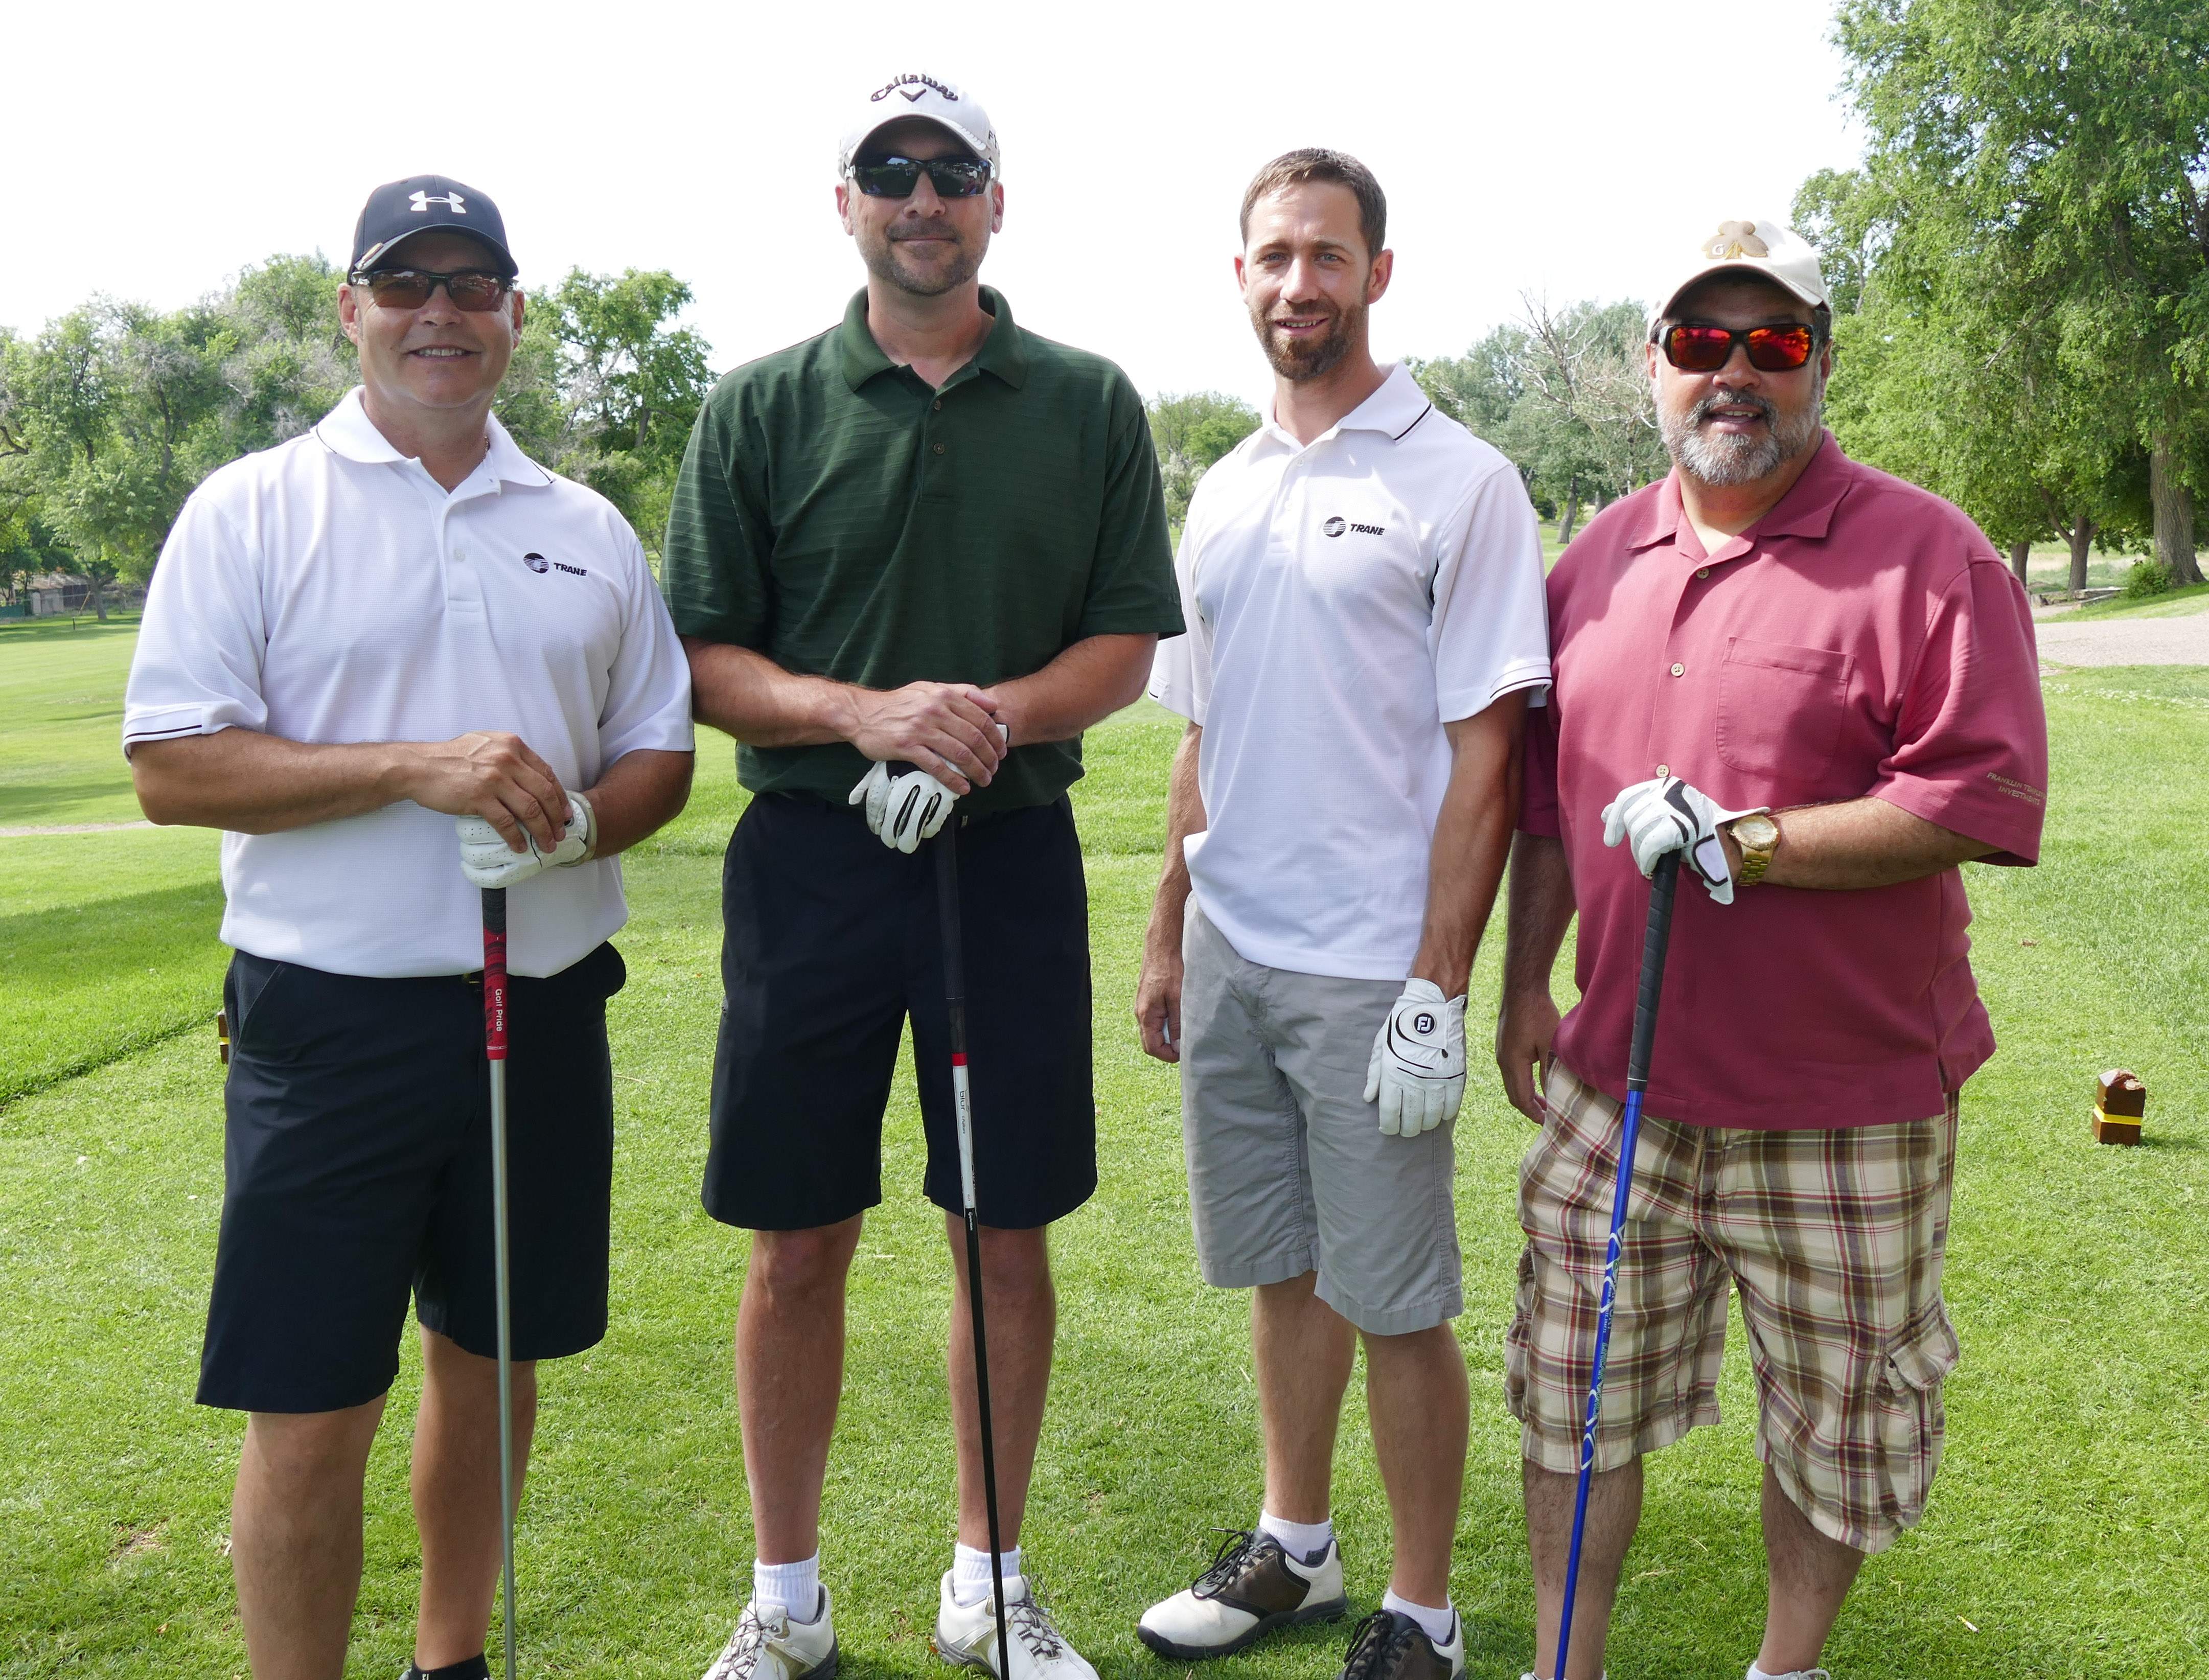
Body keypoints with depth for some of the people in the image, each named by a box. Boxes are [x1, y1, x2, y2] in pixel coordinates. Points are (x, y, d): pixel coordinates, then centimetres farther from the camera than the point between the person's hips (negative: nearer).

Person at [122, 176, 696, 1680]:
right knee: (307, 1415, 0)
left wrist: (577, 820, -10)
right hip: (334, 1015, -3)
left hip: (545, 1005, 4)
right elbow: (172, 767, -8)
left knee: (492, 1356, 16)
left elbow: (661, 748, 12)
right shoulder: (252, 511, -1)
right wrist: (419, 769, -19)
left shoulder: (588, 529, 10)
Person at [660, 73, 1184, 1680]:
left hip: (1011, 848, 1)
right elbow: (704, 658, 1)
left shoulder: (1091, 403, 6)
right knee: (799, 1245, 7)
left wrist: (992, 717, -14)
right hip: (810, 854, 0)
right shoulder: (761, 407, 4)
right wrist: (863, 712, -17)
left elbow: (1128, 643, 5)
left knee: (1009, 1237, 8)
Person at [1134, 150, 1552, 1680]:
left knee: (1396, 1302, 3)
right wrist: (1168, 938, 15)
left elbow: (1484, 753, -11)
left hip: (1368, 970, -6)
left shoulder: (1460, 481, -6)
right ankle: (1295, 1550, 34)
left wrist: (1438, 990, -16)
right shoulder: (1225, 492, 13)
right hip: (1230, 958, 6)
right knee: (1283, 1270, 17)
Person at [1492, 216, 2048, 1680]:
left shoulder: (1927, 555, -9)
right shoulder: (1597, 563, 8)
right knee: (1576, 1389, 13)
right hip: (1616, 1079, 5)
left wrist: (1746, 841, -21)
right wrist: (1527, 985, 12)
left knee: (1834, 1418, 13)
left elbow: (1986, 799, -17)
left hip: (1843, 1101, -4)